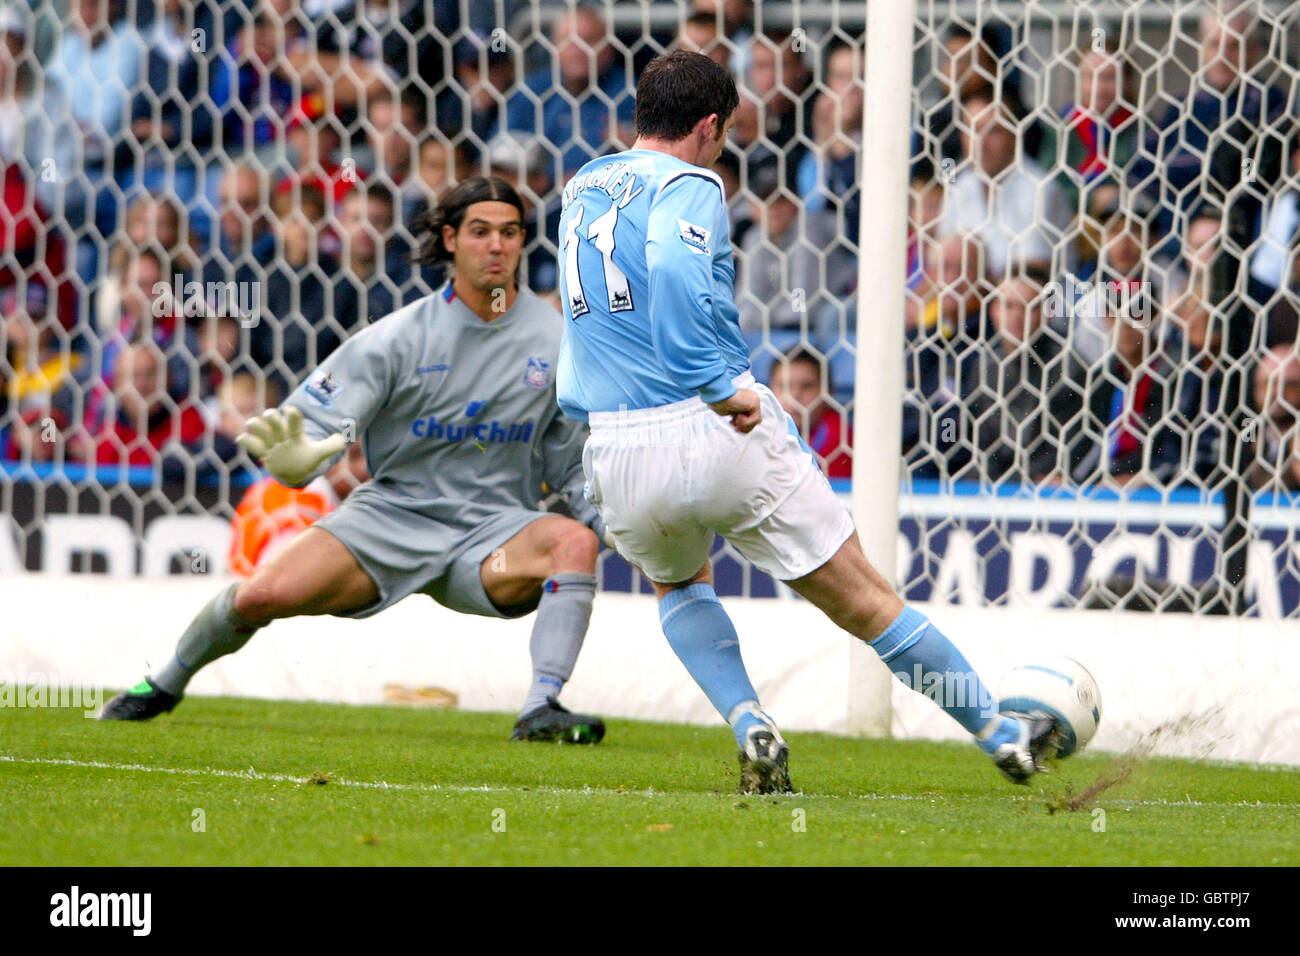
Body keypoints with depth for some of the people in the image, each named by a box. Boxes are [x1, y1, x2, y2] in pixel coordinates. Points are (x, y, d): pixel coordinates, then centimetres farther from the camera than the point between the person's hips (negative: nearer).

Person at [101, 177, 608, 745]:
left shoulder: (555, 343, -2)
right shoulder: (398, 338, -8)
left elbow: (575, 466, 8)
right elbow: (318, 420, -11)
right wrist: (291, 455, -35)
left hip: (494, 532, 1)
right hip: (393, 510, -1)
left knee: (576, 541, -30)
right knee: (263, 595, -16)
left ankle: (542, 710, -30)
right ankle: (166, 683, 14)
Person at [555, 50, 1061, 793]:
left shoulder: (581, 188, 17)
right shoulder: (688, 186, -7)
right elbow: (674, 270, -28)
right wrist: (719, 386, -28)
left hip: (618, 453, 5)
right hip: (720, 432, -5)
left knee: (680, 585, 34)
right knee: (863, 599, 5)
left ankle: (751, 728, 12)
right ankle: (1002, 734, 15)